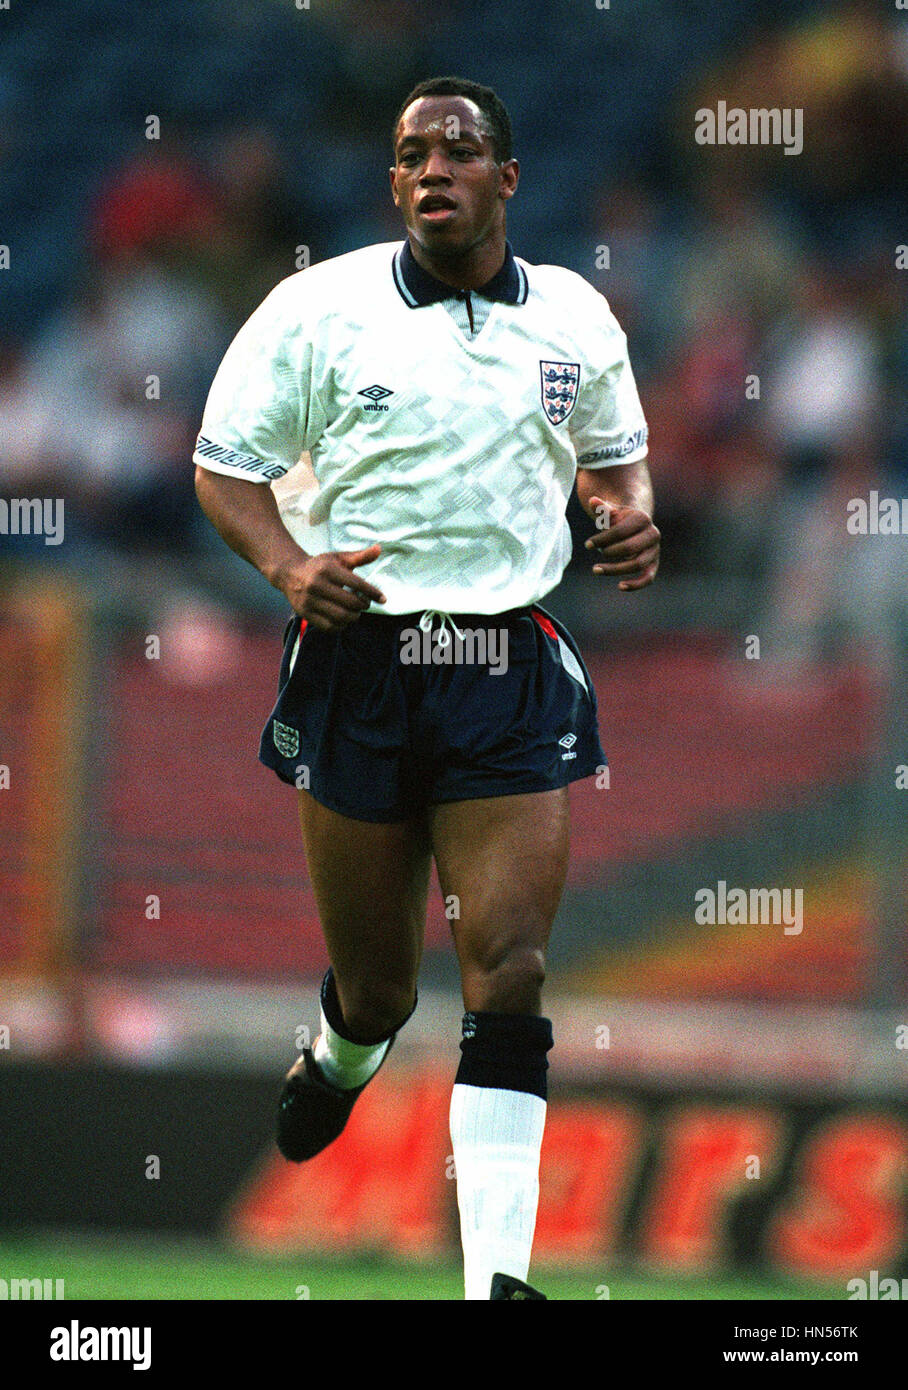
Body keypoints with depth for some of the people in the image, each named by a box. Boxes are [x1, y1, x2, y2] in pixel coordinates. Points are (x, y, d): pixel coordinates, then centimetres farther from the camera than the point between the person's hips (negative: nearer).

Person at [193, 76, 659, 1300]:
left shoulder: (574, 318, 6)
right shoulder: (319, 308, -2)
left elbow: (613, 453, 23)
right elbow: (223, 463, 5)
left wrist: (630, 516, 0)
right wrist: (287, 562, -14)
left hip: (512, 671, 1)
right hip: (360, 658, -1)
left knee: (510, 971, -11)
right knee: (378, 985, 7)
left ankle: (499, 1277, -13)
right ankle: (341, 1059, 46)